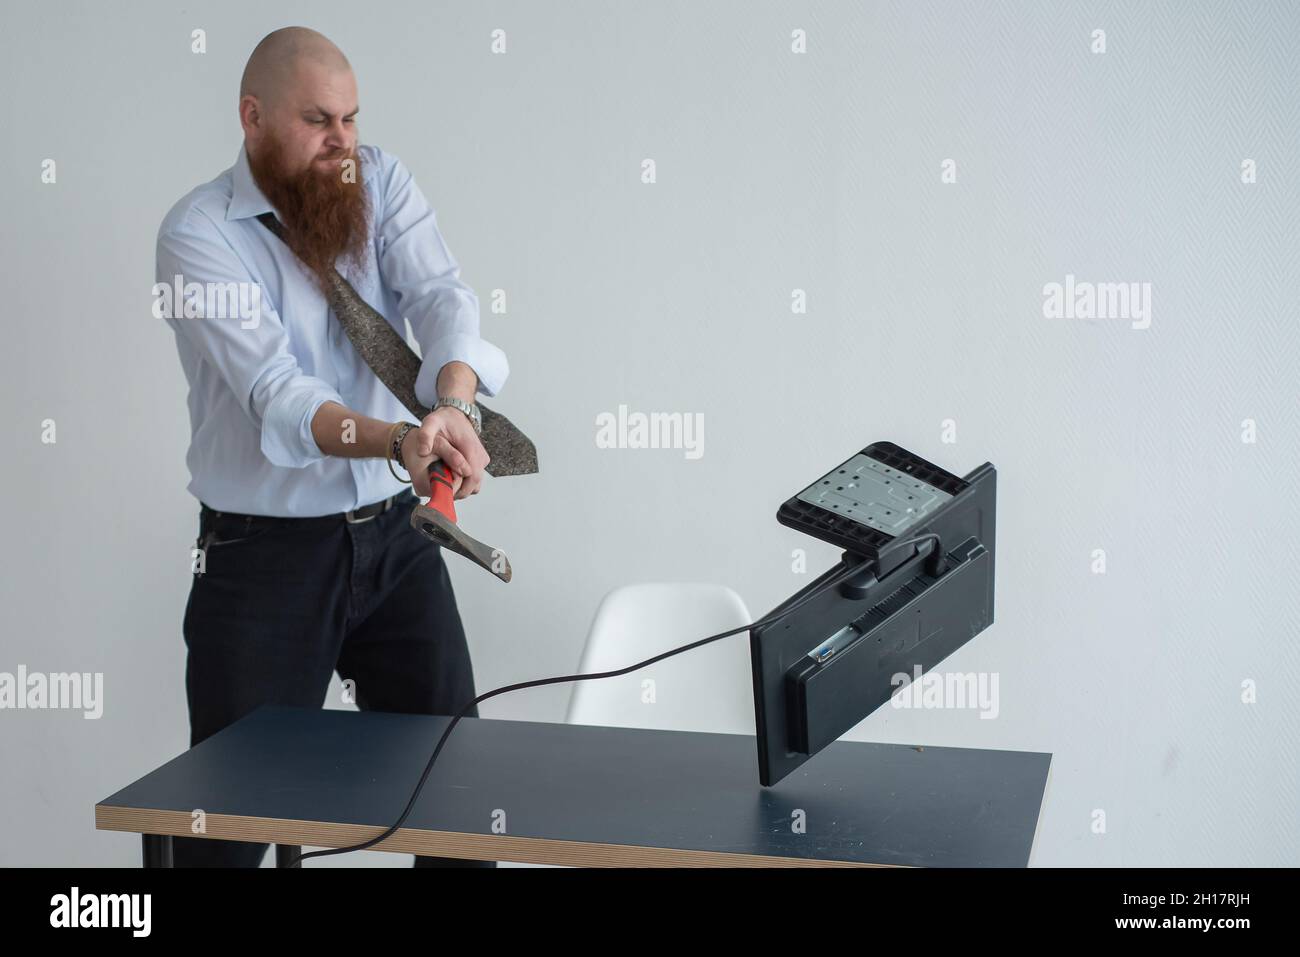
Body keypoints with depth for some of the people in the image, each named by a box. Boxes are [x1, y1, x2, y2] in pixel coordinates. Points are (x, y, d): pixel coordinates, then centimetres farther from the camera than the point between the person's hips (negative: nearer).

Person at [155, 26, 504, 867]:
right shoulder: (199, 235, -11)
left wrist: (453, 404, -37)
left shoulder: (381, 183, 2)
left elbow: (442, 297, -15)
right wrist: (395, 442, -42)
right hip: (266, 553, -4)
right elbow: (274, 392, -24)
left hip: (397, 536, 4)